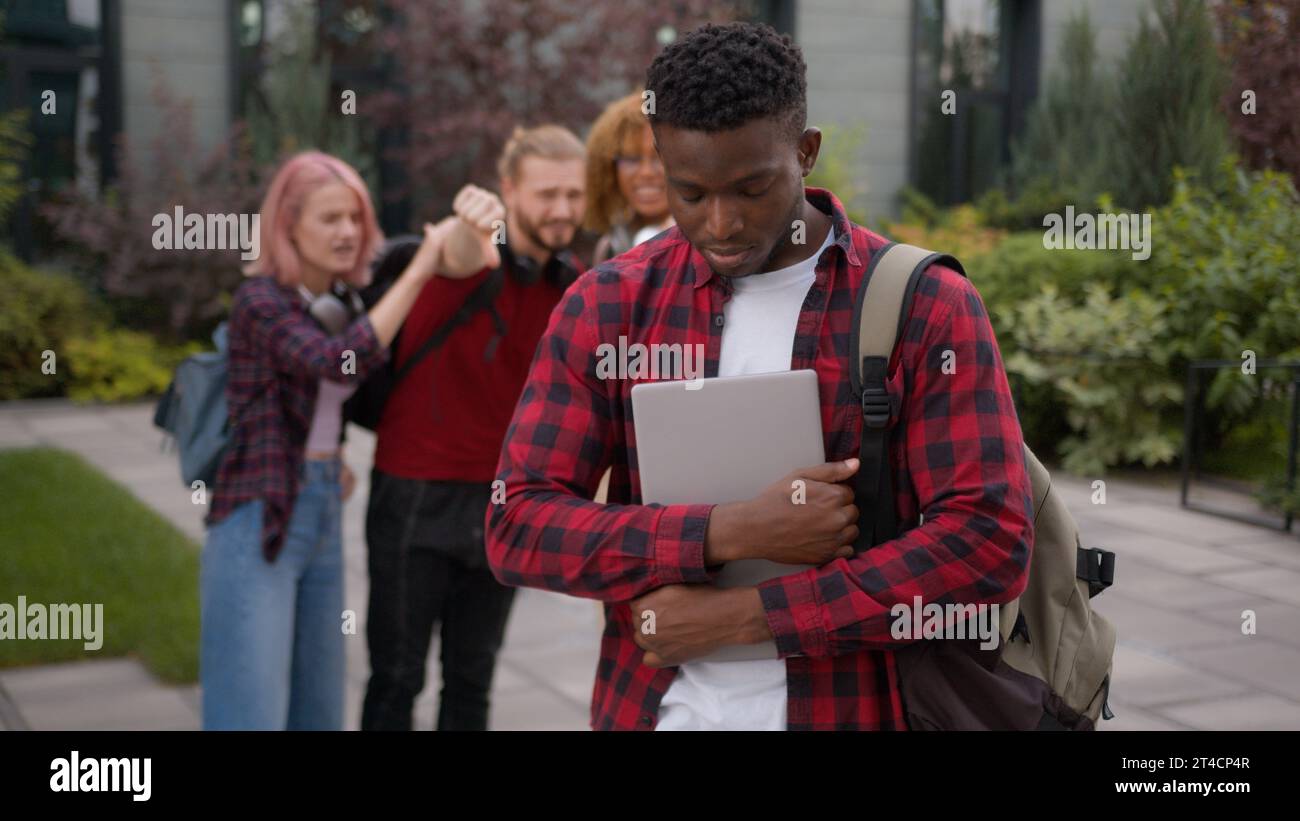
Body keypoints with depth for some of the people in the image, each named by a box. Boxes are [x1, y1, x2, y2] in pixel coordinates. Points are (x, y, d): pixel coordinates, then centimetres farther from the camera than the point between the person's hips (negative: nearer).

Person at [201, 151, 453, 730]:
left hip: (323, 515, 8)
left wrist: (332, 459, 8)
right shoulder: (260, 300, -13)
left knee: (318, 709, 11)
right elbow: (343, 361, -30)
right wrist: (420, 268, -29)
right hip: (259, 522, -8)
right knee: (251, 713, -8)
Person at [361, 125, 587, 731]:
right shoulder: (471, 253, -15)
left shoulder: (571, 282, 1)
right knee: (398, 676, 4)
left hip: (500, 499, 5)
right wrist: (472, 227, -63)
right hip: (418, 494, -5)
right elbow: (461, 257, -40)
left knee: (472, 678, 12)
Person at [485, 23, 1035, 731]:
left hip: (842, 709, -1)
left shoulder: (927, 308, -9)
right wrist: (733, 532, -20)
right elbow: (517, 527, -7)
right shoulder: (606, 306, -3)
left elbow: (990, 542, -16)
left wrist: (741, 613, -18)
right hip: (651, 706, 2)